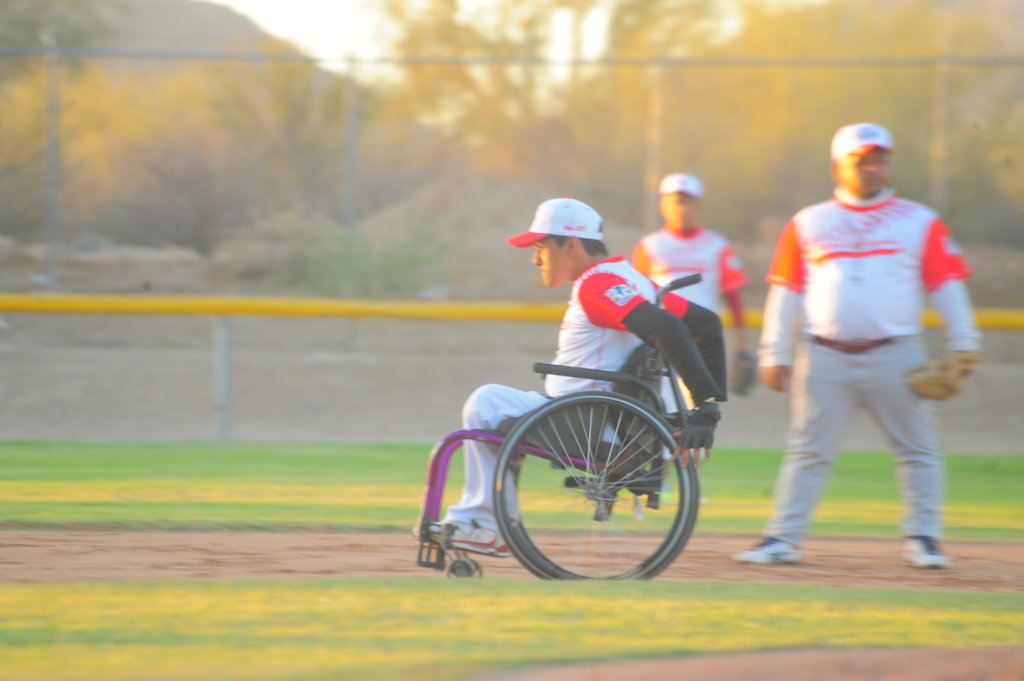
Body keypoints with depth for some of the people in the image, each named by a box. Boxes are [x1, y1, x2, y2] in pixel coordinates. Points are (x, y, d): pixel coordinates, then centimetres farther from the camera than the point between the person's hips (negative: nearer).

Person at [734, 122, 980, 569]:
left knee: (917, 451, 1)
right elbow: (785, 292, 10)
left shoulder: (920, 222, 8)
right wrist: (775, 355, 4)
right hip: (825, 359, 0)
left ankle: (923, 537, 10)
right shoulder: (808, 224, 10)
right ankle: (783, 539, 0)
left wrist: (962, 346, -4)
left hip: (895, 356, 0)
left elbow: (947, 284, 5)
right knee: (808, 452, -1)